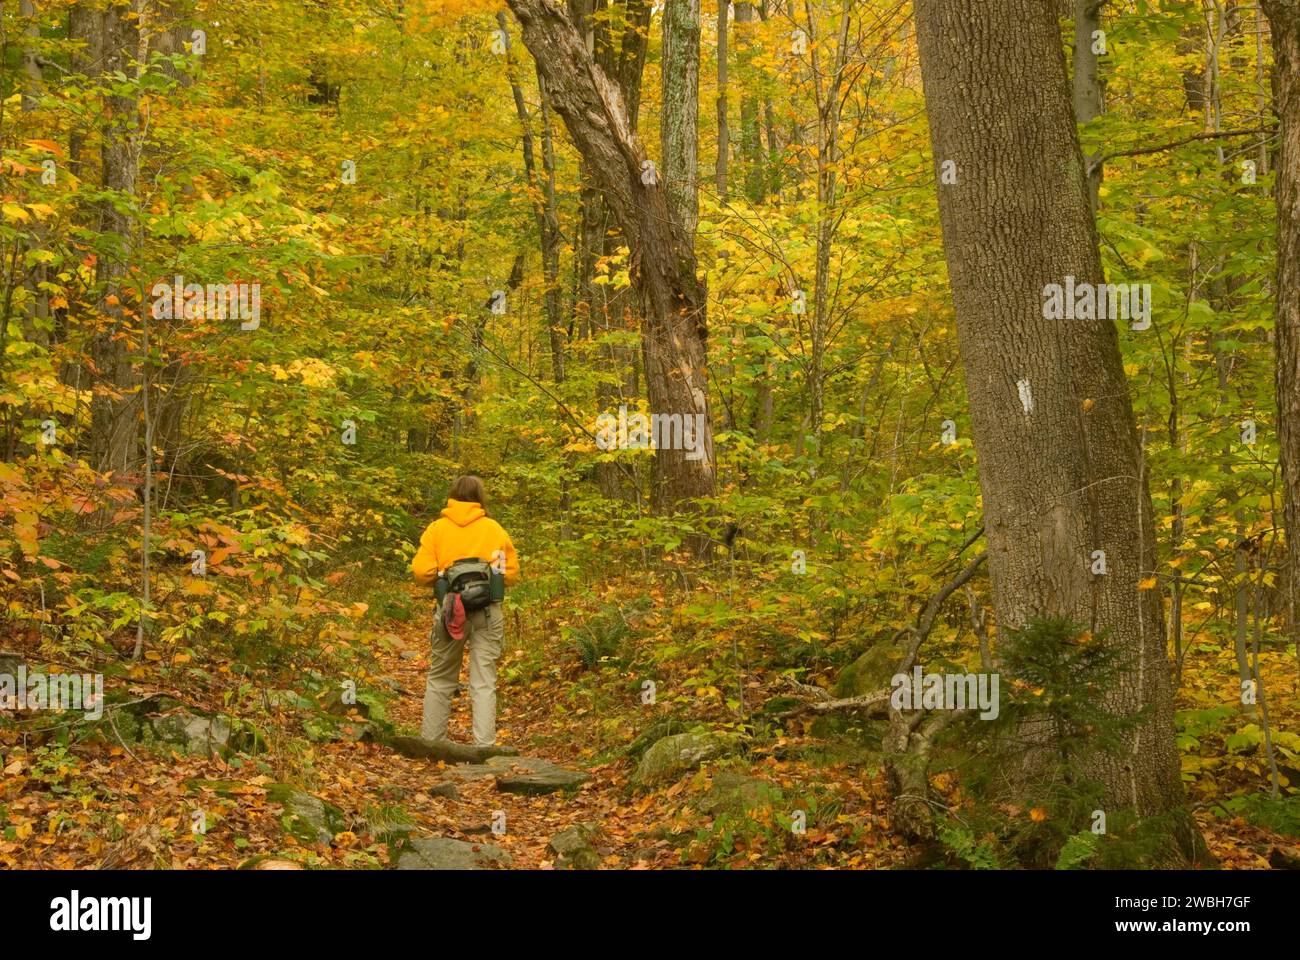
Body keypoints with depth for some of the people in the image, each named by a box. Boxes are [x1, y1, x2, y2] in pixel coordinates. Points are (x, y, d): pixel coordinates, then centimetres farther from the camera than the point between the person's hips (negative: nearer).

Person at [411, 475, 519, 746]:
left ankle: (430, 741, 17)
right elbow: (512, 572, 5)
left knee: (440, 679, 13)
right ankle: (484, 745, -3)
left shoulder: (438, 527, 2)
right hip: (487, 610, 0)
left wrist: (441, 579, 14)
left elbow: (421, 571, -6)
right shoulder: (494, 528, 5)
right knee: (484, 682, 2)